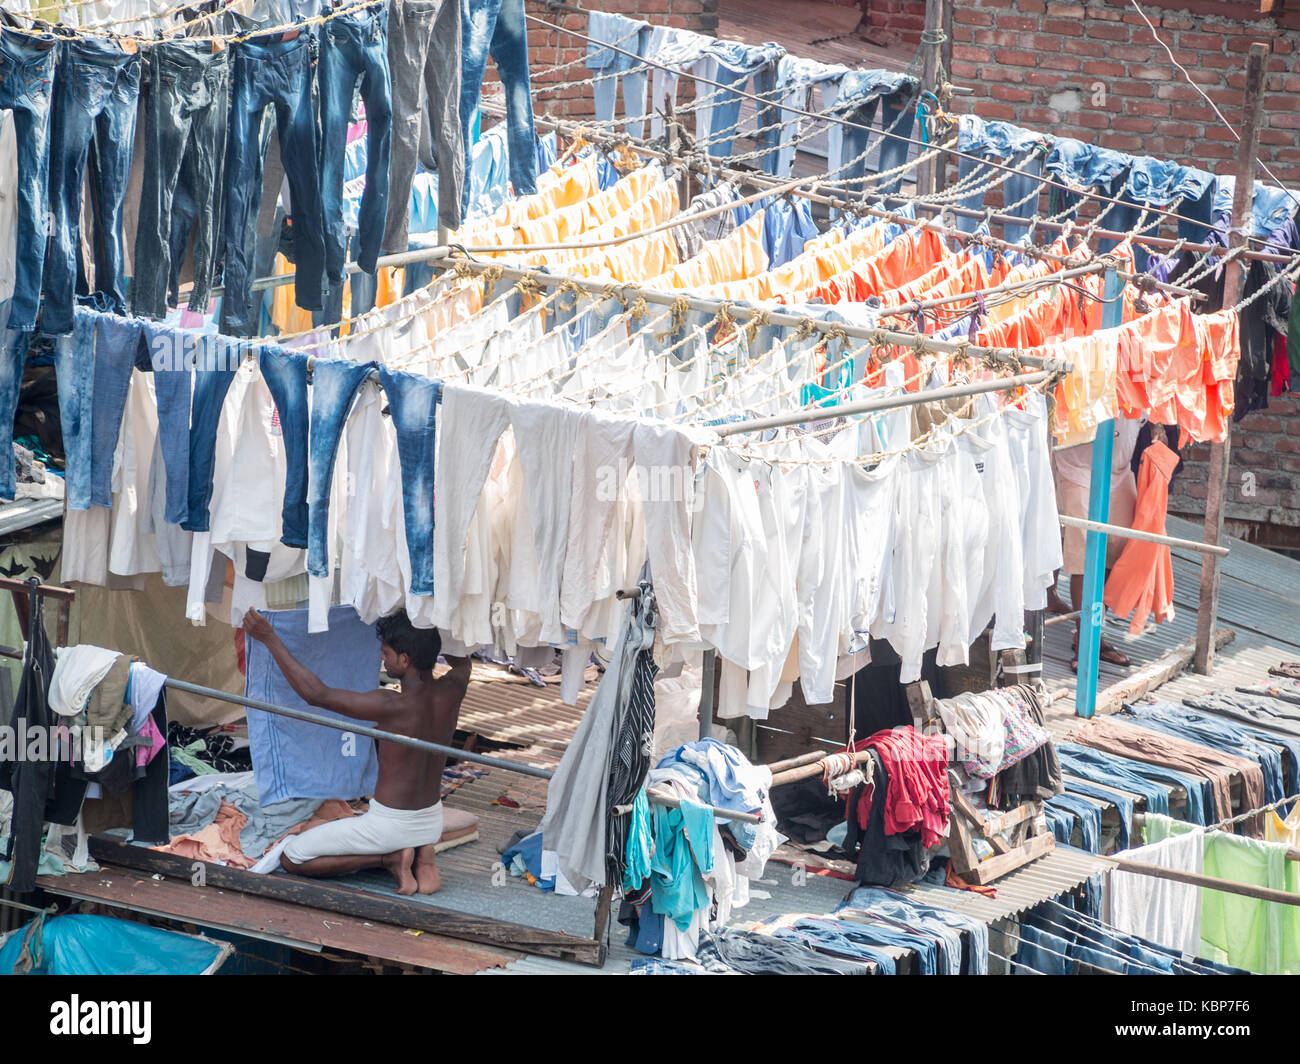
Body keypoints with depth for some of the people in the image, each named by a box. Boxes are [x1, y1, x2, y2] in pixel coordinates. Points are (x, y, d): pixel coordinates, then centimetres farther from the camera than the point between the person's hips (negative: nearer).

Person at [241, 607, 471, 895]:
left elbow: (315, 693, -23)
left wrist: (269, 638, -19)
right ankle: (422, 853, 11)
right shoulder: (450, 692, -9)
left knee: (291, 858, 6)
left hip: (390, 825, -6)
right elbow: (461, 662, 18)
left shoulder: (393, 706, -27)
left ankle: (391, 857, -5)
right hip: (432, 823, 6)